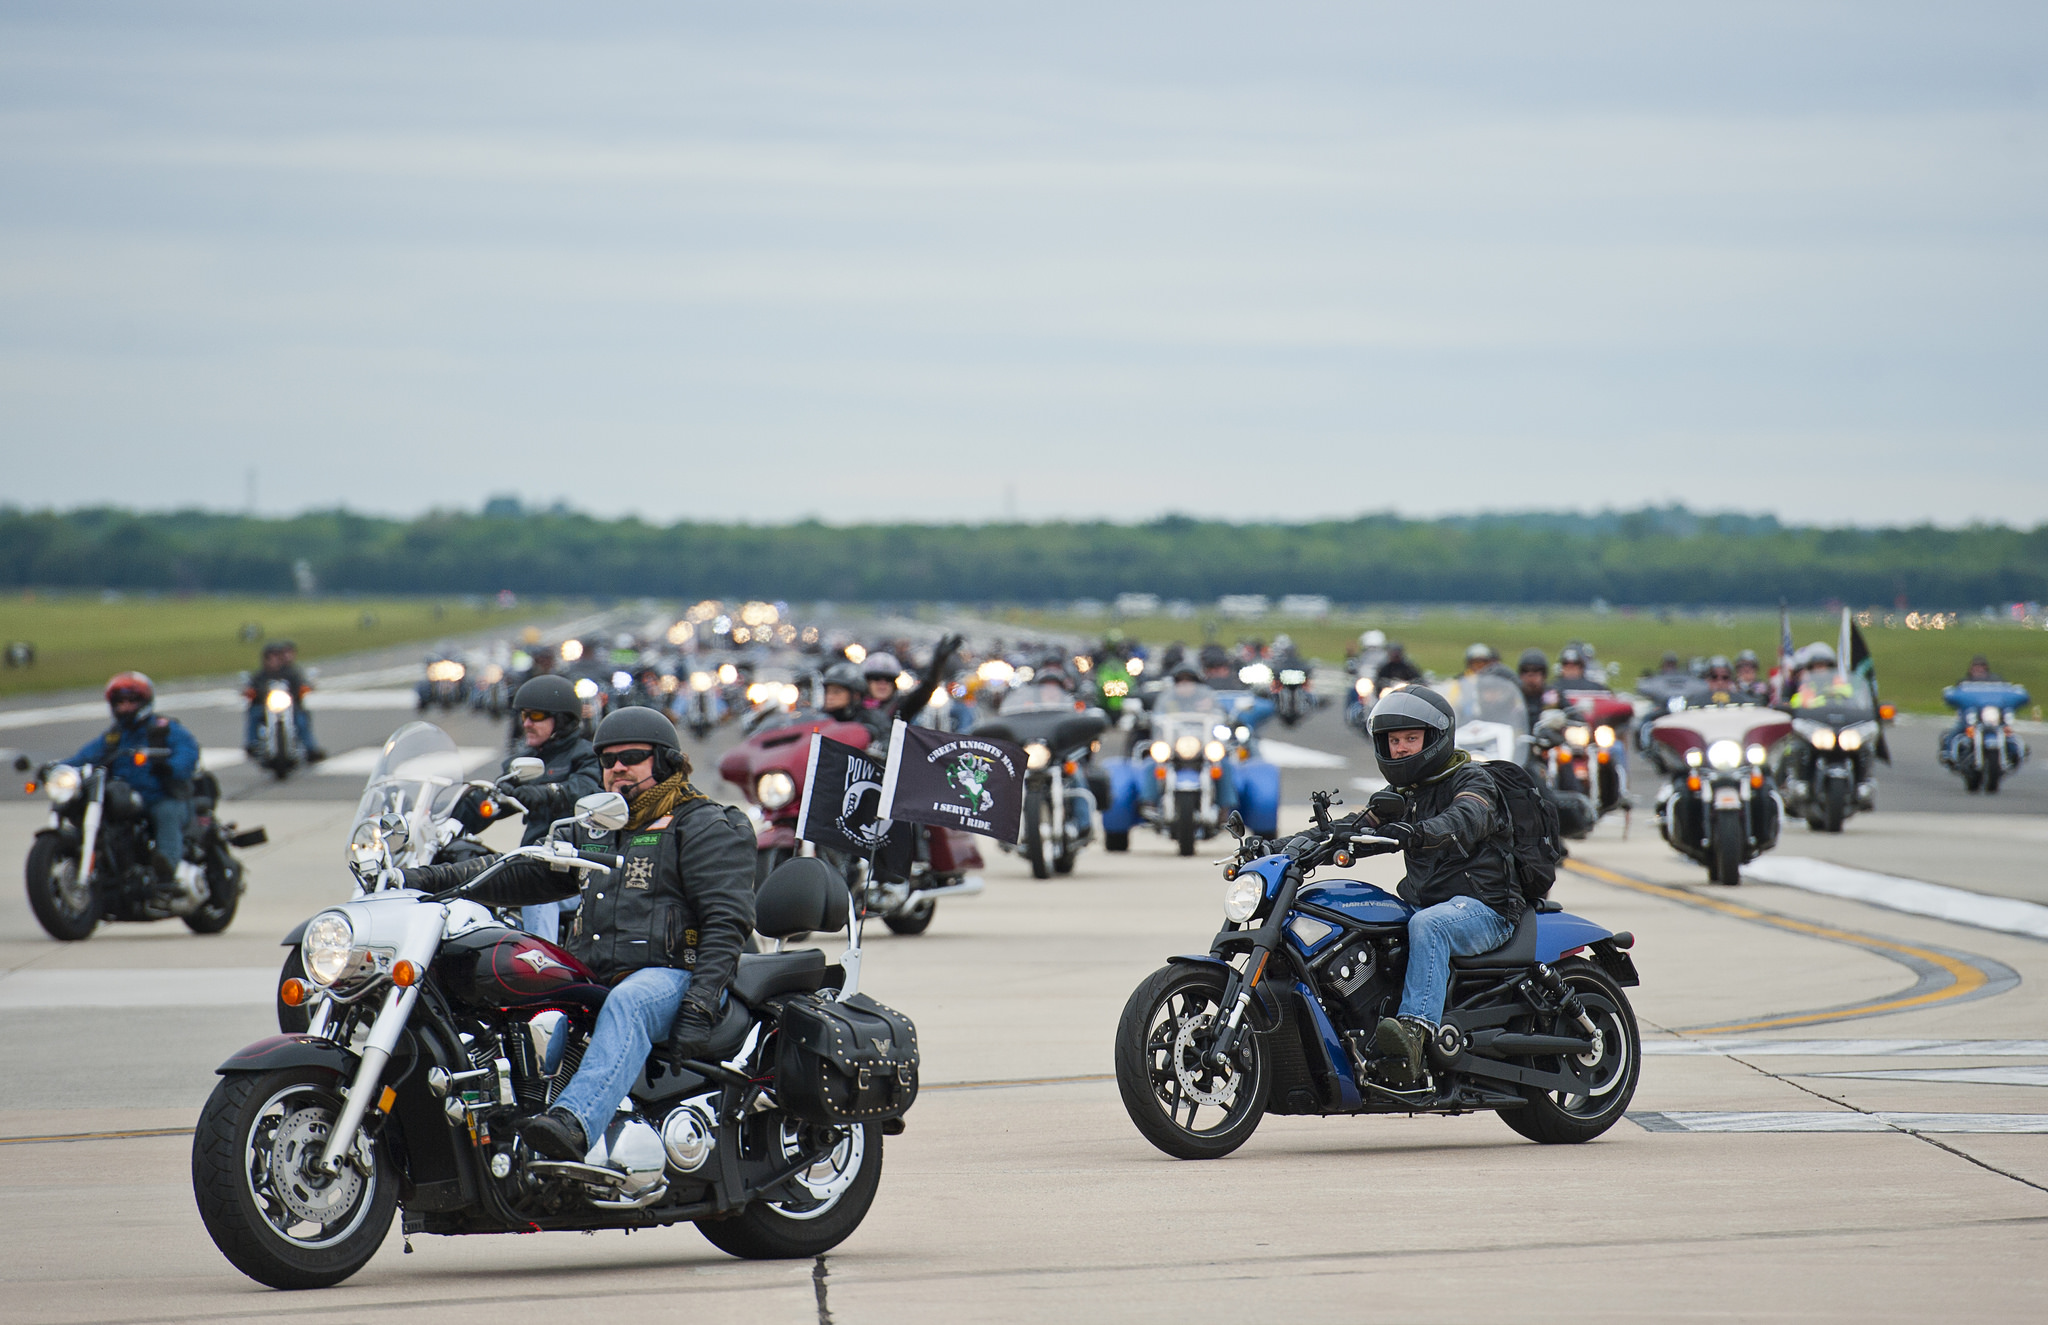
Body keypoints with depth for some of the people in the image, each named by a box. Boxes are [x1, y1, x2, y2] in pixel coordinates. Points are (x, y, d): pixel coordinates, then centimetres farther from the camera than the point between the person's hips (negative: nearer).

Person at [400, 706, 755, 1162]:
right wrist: (435, 879, 10)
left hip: (671, 976, -8)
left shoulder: (707, 828, 3)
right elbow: (523, 875, 24)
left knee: (626, 1005, -40)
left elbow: (727, 920, -7)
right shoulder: (596, 831, 27)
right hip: (593, 979, 8)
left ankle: (573, 1125, -62)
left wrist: (699, 1007, -20)